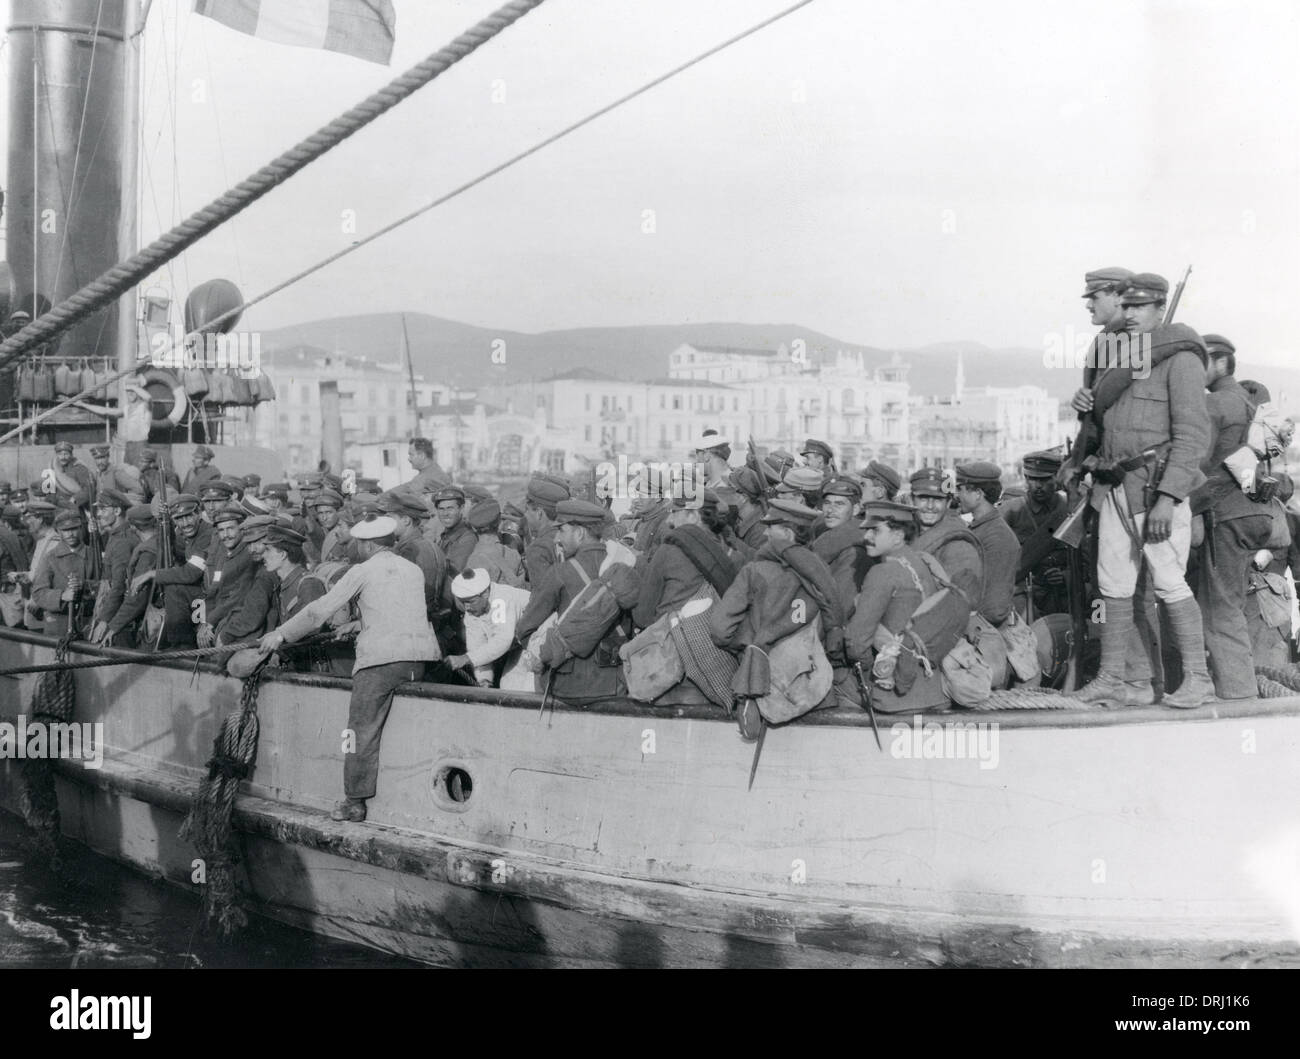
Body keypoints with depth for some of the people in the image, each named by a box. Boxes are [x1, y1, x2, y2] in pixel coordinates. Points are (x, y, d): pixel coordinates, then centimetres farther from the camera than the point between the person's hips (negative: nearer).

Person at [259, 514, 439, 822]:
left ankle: (355, 802, 3)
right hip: (420, 655, 5)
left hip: (381, 657, -5)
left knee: (363, 730, 1)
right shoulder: (414, 570, 18)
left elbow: (320, 610, 5)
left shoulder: (362, 572, 3)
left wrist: (281, 634, 15)